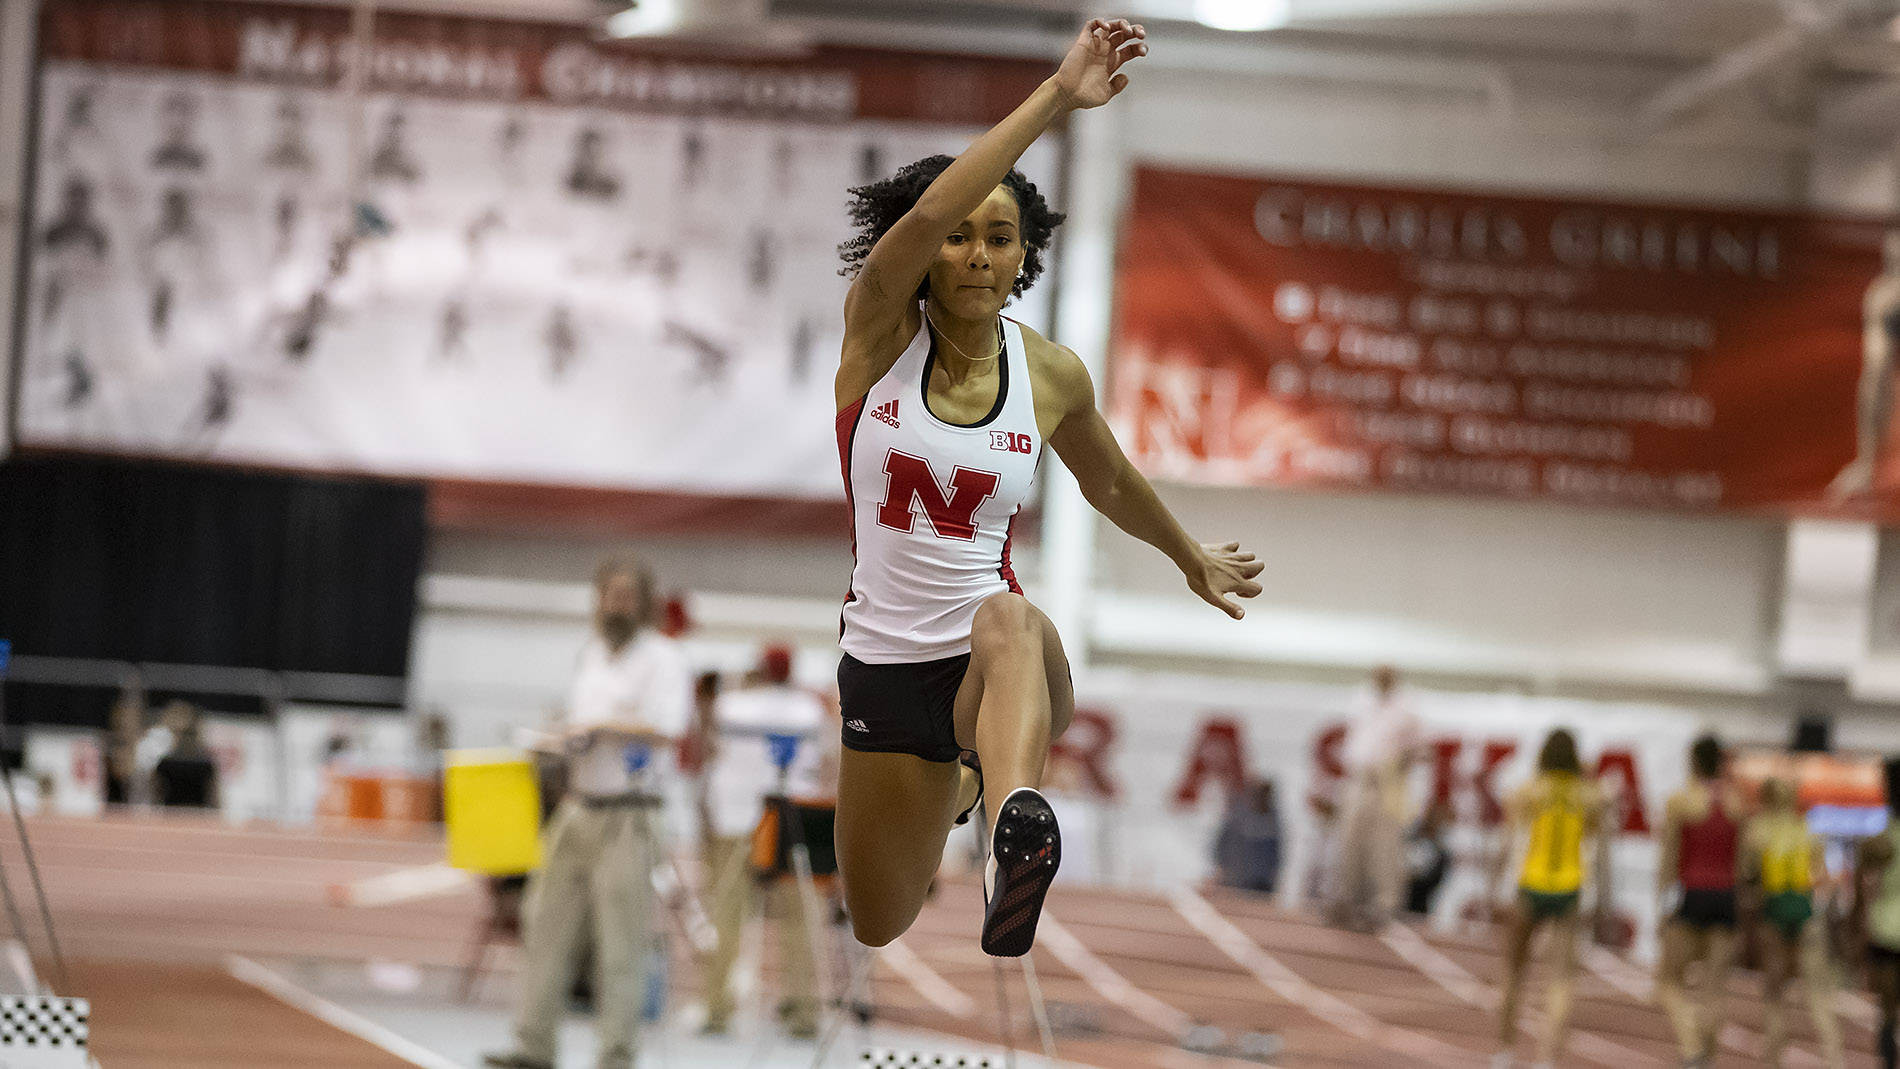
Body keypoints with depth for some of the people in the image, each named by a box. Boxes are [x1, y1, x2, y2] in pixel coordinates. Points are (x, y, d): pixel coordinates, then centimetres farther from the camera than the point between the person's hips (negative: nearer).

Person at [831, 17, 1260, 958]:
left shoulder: (1051, 376, -1)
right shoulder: (880, 333, -8)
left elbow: (1109, 483, 22)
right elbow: (924, 215, -29)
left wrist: (1191, 558, 35)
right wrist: (1055, 98, -34)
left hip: (997, 652, -2)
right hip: (883, 661, 2)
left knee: (1007, 622, -41)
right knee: (879, 931, 14)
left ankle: (1015, 835, -70)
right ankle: (951, 785, 51)